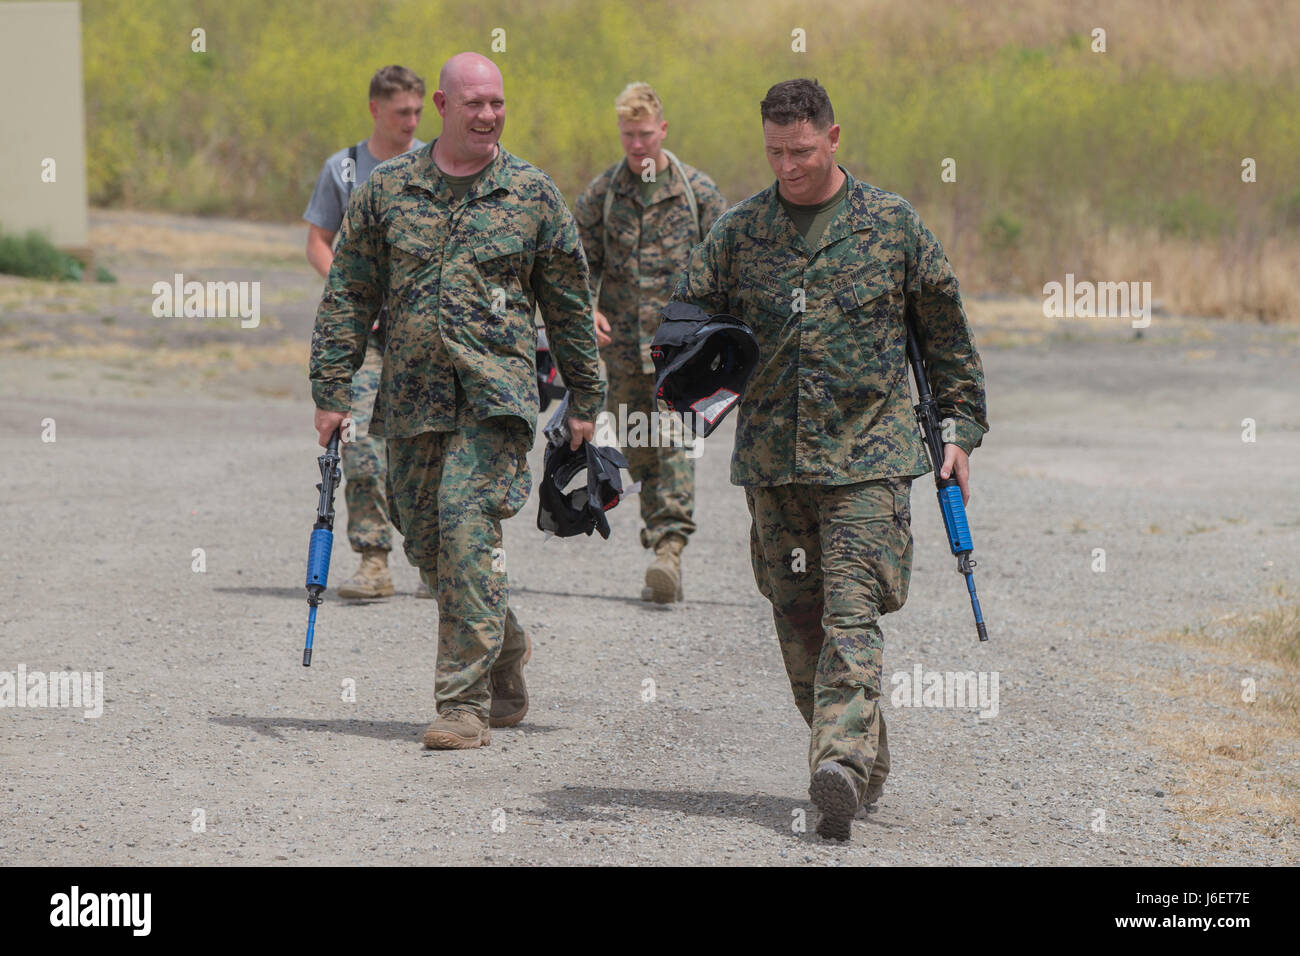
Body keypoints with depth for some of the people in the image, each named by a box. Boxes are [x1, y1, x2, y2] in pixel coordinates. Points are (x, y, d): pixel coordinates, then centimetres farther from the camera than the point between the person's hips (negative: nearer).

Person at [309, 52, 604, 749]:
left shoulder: (532, 193, 4)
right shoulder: (387, 189, 7)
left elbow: (569, 305, 11)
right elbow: (349, 295, 10)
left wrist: (584, 401, 12)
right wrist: (330, 390, 5)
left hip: (496, 390, -3)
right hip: (412, 394, 3)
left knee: (467, 523, -18)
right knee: (427, 541, 7)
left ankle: (466, 703, -16)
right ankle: (504, 650, 33)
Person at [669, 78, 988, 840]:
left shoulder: (892, 224, 3)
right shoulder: (740, 231, 8)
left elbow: (946, 332, 11)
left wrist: (960, 428, 9)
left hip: (868, 454, -4)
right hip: (773, 458, 4)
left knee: (851, 613, -15)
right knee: (798, 622, 7)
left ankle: (841, 761, -26)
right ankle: (868, 763, 20)